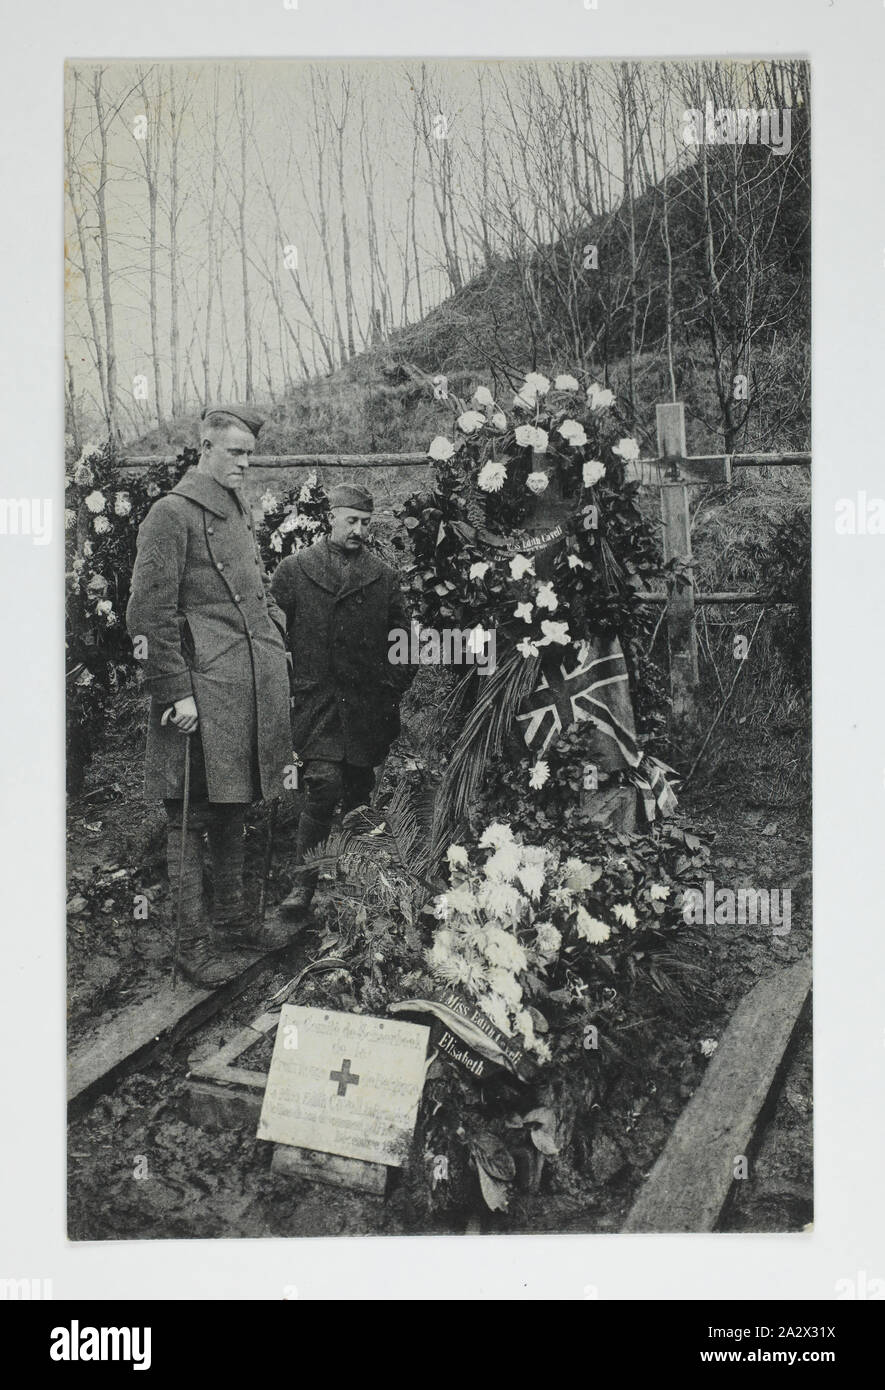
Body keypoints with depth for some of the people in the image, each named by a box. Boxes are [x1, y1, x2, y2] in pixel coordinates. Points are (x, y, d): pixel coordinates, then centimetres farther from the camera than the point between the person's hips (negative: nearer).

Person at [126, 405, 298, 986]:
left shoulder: (240, 513, 18)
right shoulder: (172, 513, -9)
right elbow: (150, 611, -14)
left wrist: (275, 641, 15)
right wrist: (176, 692, -17)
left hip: (250, 689, 8)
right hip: (202, 687, -8)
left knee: (232, 811, 17)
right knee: (191, 819, 0)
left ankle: (232, 919, 29)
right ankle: (196, 942, 7)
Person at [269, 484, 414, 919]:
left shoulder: (384, 577, 11)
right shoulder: (293, 569, 5)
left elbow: (403, 639, 15)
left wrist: (392, 687, 6)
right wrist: (288, 684, 0)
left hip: (368, 706, 3)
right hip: (315, 700, -3)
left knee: (359, 792, 7)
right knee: (325, 784, -17)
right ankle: (304, 883, -7)